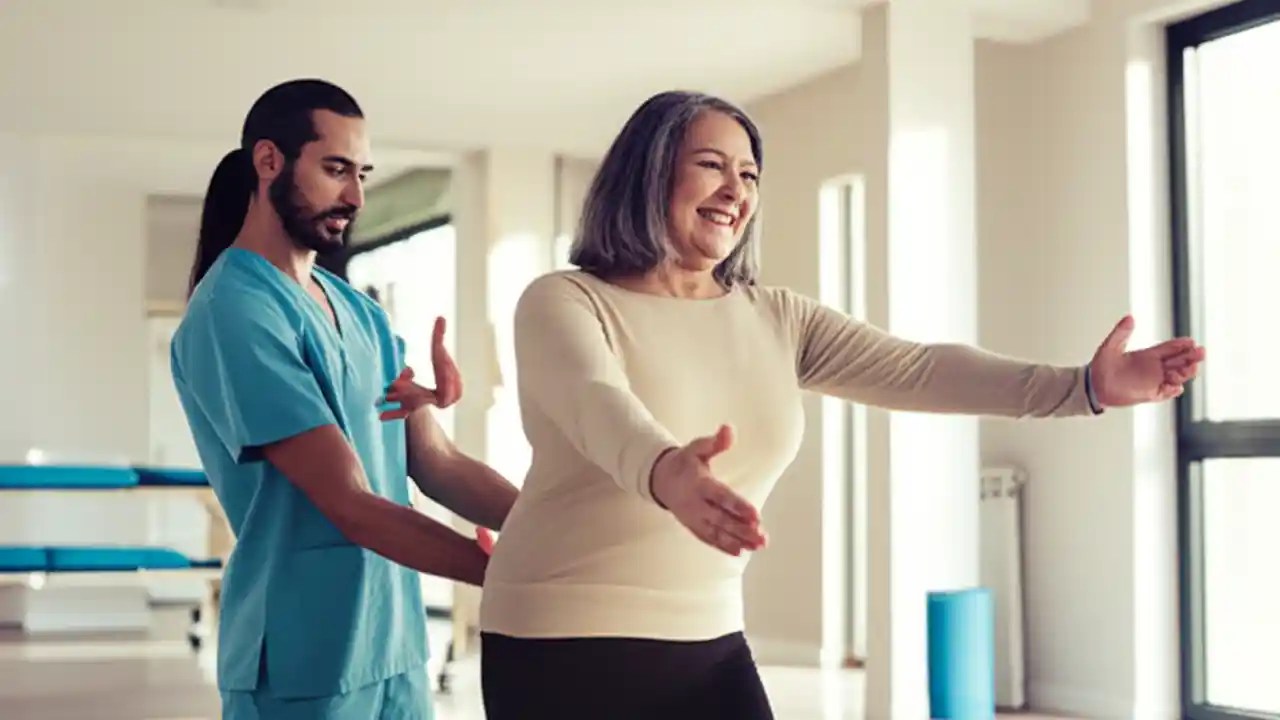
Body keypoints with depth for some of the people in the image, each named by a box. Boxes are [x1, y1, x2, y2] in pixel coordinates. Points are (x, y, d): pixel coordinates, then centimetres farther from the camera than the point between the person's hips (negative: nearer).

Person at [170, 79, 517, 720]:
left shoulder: (359, 310, 11)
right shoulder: (233, 313, -16)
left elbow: (437, 465, 4)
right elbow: (352, 506, -20)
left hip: (397, 650, 8)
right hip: (305, 666, -7)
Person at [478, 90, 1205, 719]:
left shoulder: (776, 320, 5)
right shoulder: (563, 302, -9)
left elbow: (915, 369, -7)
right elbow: (598, 405, -29)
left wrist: (1081, 386, -20)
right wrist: (664, 474, -51)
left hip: (709, 643, 5)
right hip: (564, 641, -4)